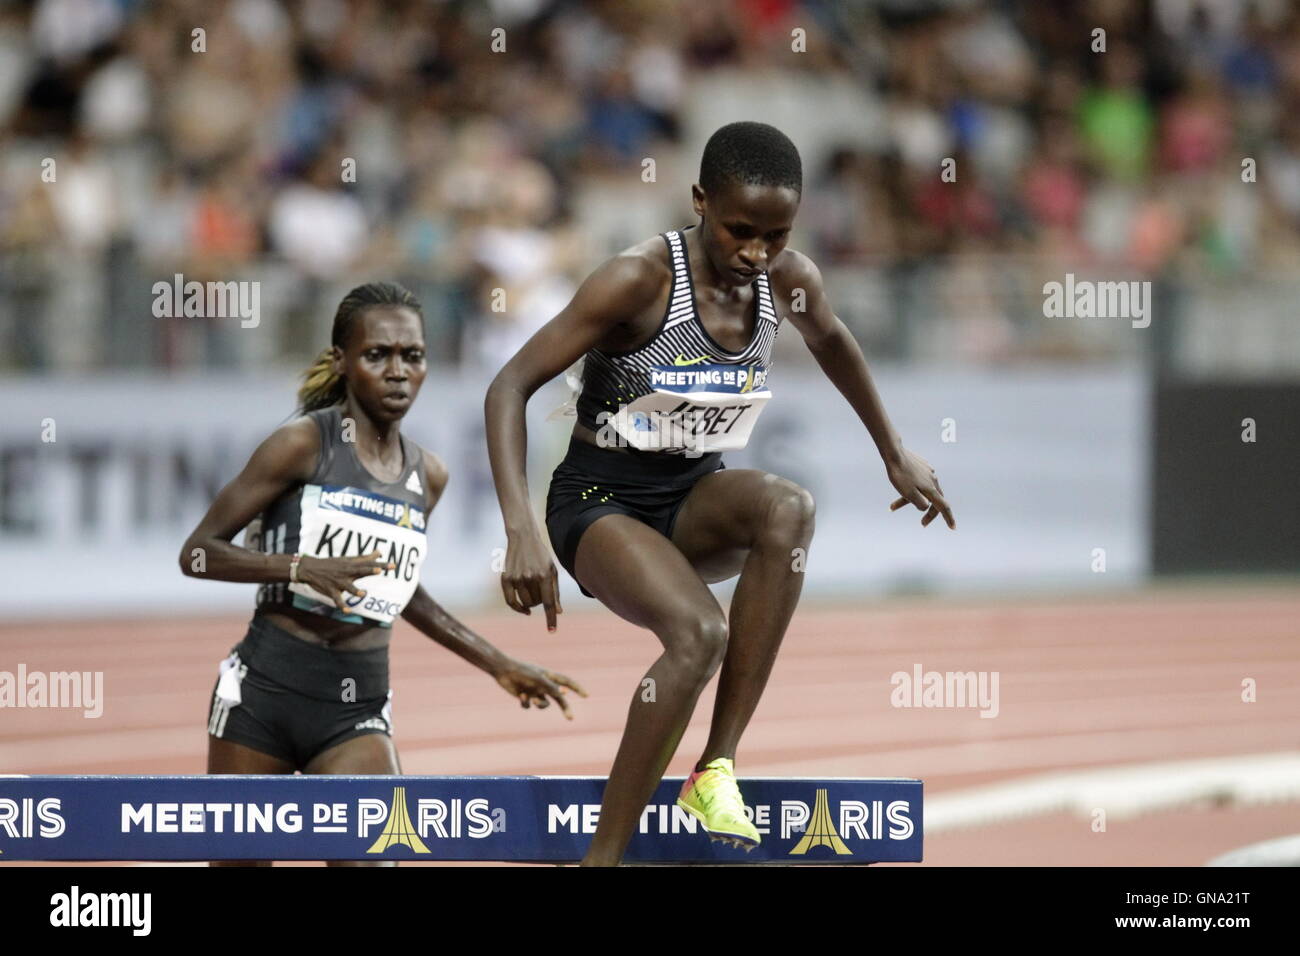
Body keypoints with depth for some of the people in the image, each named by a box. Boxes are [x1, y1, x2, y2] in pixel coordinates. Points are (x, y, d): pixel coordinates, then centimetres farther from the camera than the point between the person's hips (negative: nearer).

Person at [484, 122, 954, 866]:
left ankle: (718, 769, -27)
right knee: (698, 631, -34)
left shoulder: (789, 281, -4)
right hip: (601, 499, -5)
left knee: (789, 508, -31)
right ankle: (601, 858, -26)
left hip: (697, 497, 5)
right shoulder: (640, 281, -21)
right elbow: (511, 387, -20)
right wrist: (522, 529, -31)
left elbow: (829, 340, 22)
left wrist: (895, 450, 30)